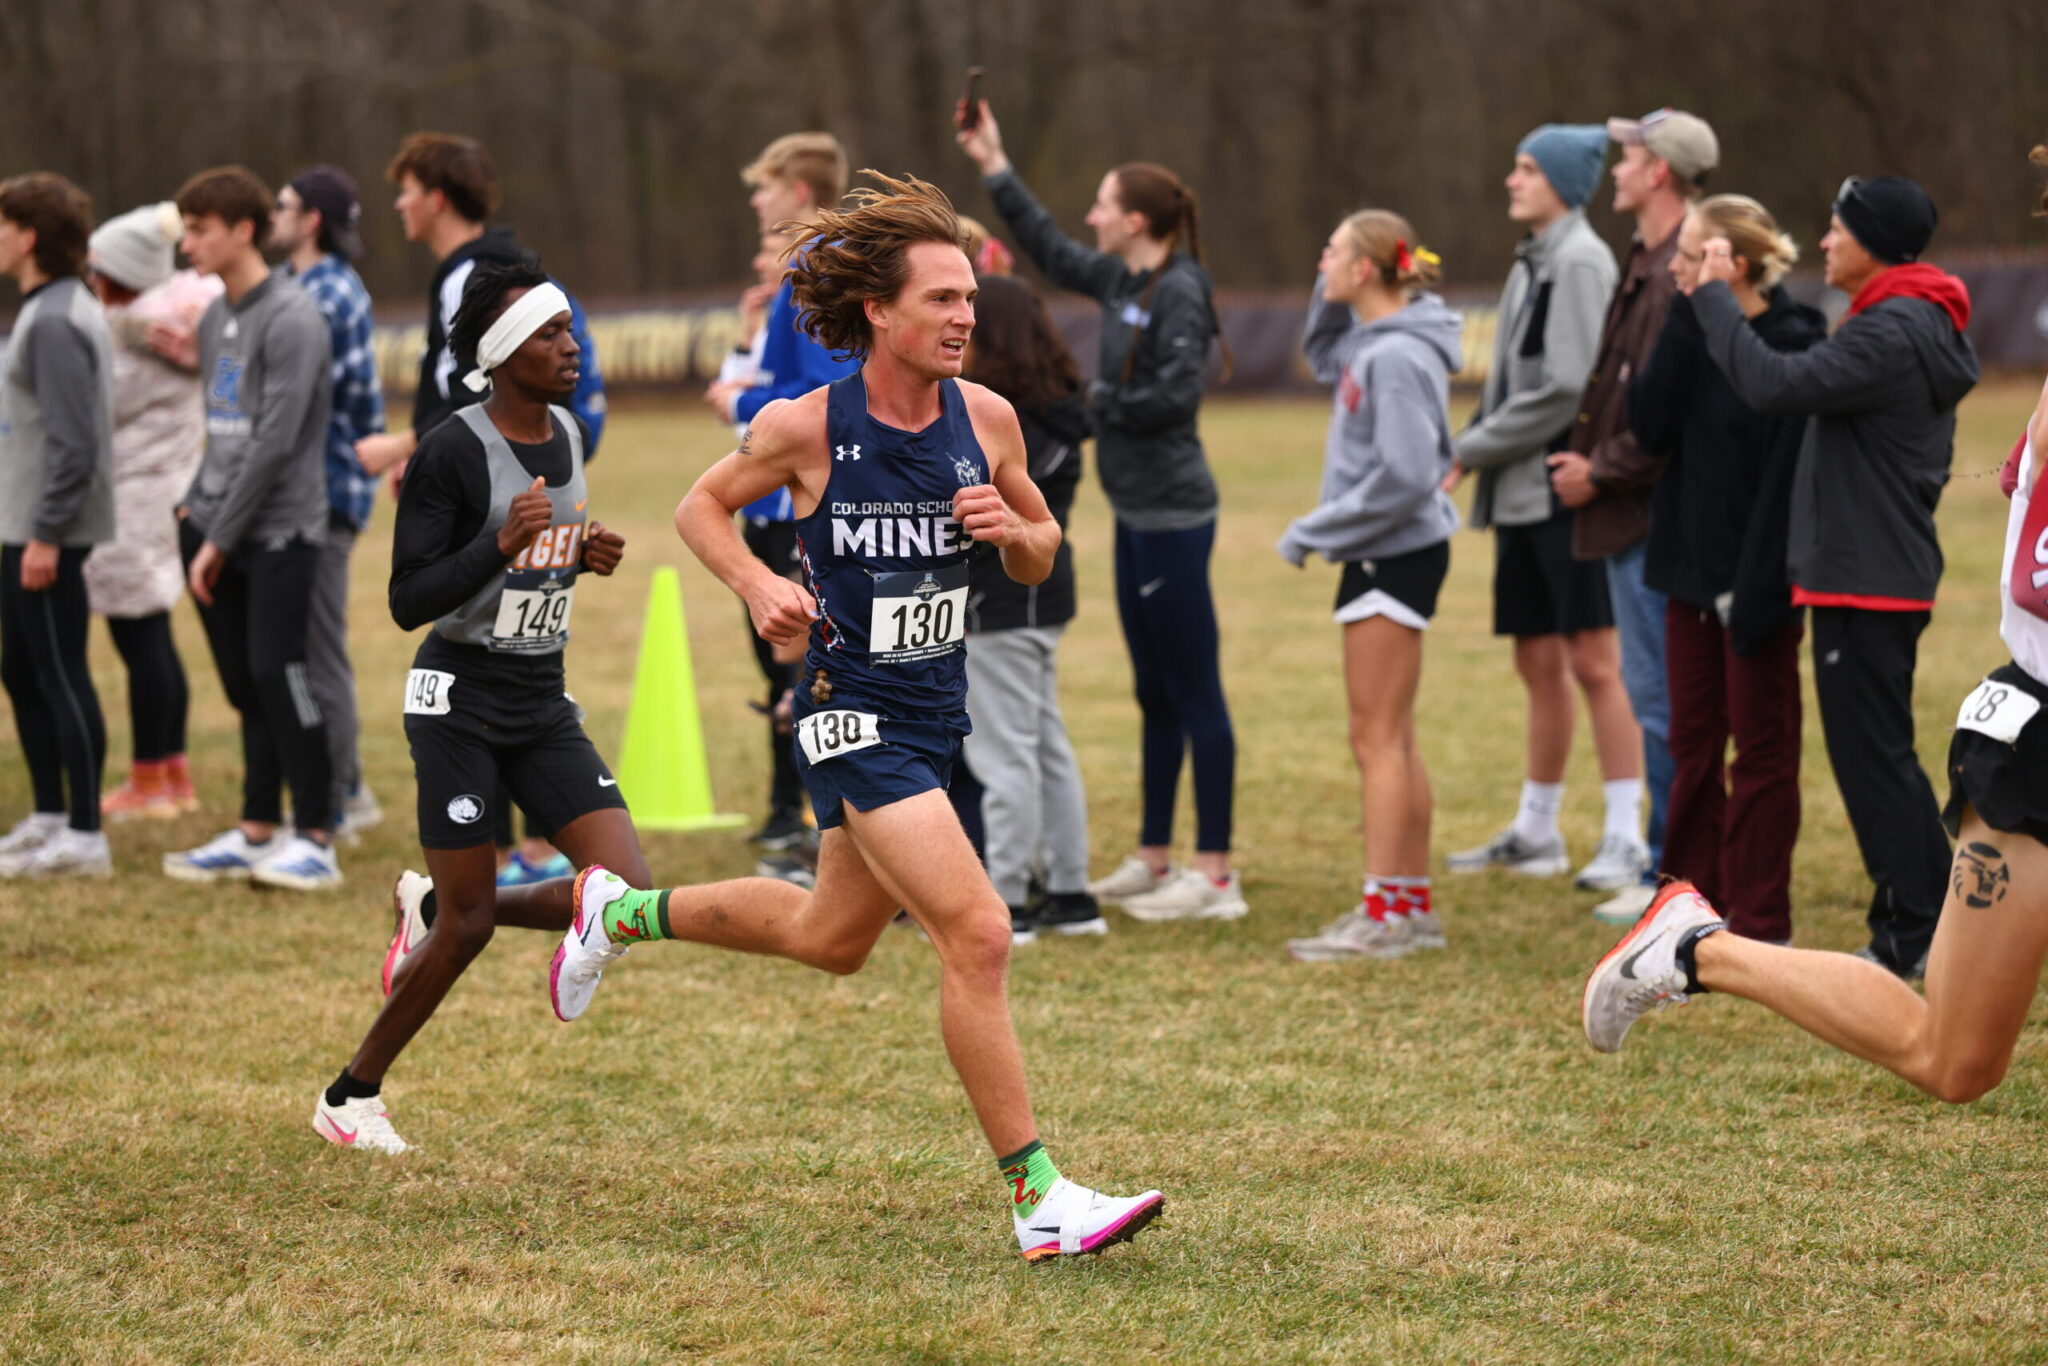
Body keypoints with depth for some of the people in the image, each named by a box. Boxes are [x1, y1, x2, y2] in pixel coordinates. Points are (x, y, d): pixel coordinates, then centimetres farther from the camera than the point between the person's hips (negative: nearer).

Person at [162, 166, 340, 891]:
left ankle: (315, 839, -5)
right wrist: (196, 512, 7)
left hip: (279, 530, -7)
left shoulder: (292, 318, -12)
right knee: (245, 685, 8)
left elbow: (276, 441, -16)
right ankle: (257, 831, 13)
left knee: (276, 672, -11)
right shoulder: (213, 317, 14)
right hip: (216, 529, 7)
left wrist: (221, 538, -13)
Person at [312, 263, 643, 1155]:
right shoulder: (451, 452, -15)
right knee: (471, 924, -6)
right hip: (460, 698, -7)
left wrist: (583, 557, 3)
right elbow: (408, 601, -17)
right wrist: (502, 548, -30)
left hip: (542, 700, 7)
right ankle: (349, 1097, 13)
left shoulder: (566, 434, 8)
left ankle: (430, 907, 18)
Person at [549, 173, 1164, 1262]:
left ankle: (624, 909, 47)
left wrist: (1010, 530, -11)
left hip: (936, 712, 7)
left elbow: (1040, 557, 12)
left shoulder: (986, 418, -1)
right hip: (854, 715, -7)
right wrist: (759, 586, -15)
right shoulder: (808, 426, -14)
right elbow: (700, 506, 3)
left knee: (830, 937, 24)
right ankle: (1038, 1199, -13)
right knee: (977, 934, -17)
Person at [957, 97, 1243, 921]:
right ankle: (1153, 859, 24)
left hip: (1172, 515, -9)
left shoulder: (1180, 293, -14)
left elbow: (1176, 395, -23)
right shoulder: (1123, 282, 11)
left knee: (1195, 693, -6)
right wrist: (995, 170, 27)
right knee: (1156, 694, 15)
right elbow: (1052, 254, 26)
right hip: (1136, 513, 9)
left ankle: (1215, 876, -3)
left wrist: (1099, 400, -9)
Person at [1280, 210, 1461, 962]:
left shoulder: (1399, 357, -20)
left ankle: (1382, 913, -6)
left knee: (1377, 738, -7)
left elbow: (1403, 478, -24)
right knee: (1393, 740, 14)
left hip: (1396, 554, -10)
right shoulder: (1369, 341, 9)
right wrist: (1330, 296, 12)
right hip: (1384, 555, 10)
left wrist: (1314, 531, -18)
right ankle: (1413, 904, 20)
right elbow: (1323, 358, 31)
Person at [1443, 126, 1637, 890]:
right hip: (1523, 495, 9)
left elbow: (1567, 388, -18)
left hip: (1566, 490, -9)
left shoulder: (1579, 262, -11)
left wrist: (1471, 450, -12)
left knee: (1593, 659, -8)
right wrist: (1473, 450, 4)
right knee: (1538, 661, 14)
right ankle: (1535, 831, 22)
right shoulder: (1534, 261, 17)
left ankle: (1626, 837, -6)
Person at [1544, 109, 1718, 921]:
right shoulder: (1645, 262, 14)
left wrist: (1599, 472, -15)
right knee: (1654, 691, 16)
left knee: (1664, 698, -5)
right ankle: (1662, 853, 24)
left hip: (1659, 515, -11)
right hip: (1635, 516, 11)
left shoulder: (1683, 273, -18)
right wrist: (1586, 456, 10)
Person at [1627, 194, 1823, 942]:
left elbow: (1787, 475, -19)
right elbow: (1650, 427, -5)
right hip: (1692, 571, 7)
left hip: (1756, 579, -7)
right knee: (1693, 742, 13)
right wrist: (1687, 320, -10)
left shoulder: (1792, 346, -15)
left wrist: (1759, 590, -23)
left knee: (1761, 751, 1)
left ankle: (1760, 927, 7)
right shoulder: (1695, 335, 7)